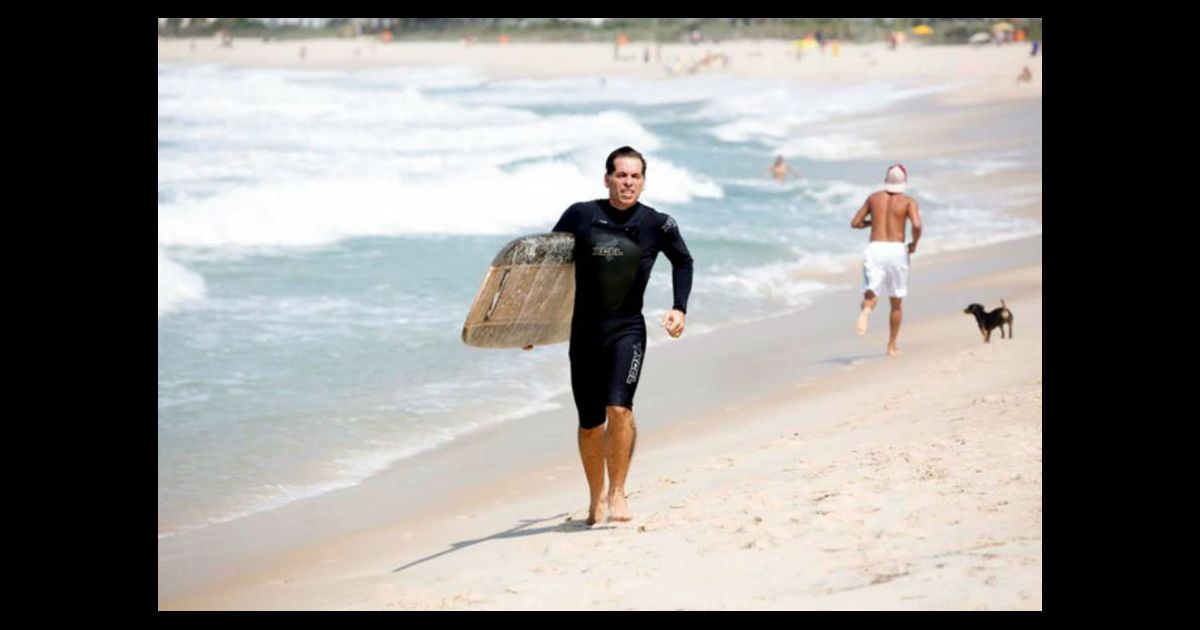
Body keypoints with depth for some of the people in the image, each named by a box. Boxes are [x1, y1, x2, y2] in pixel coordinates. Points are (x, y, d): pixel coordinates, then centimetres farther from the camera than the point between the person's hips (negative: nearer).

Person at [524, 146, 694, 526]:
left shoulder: (657, 224, -2)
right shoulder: (580, 216, -2)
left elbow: (683, 262, 17)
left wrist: (679, 308, 6)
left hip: (627, 331, -1)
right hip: (584, 332, 1)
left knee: (619, 408, -22)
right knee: (590, 424, 7)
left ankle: (617, 492, -9)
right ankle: (595, 499, 27)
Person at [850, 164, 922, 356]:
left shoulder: (874, 198, 12)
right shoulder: (909, 202, 2)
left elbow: (855, 223, 12)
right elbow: (917, 226, -14)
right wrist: (914, 245, 4)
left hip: (874, 248, 1)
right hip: (896, 249, -1)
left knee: (871, 294, -5)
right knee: (896, 302, 15)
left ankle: (865, 310, -43)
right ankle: (892, 346, 18)